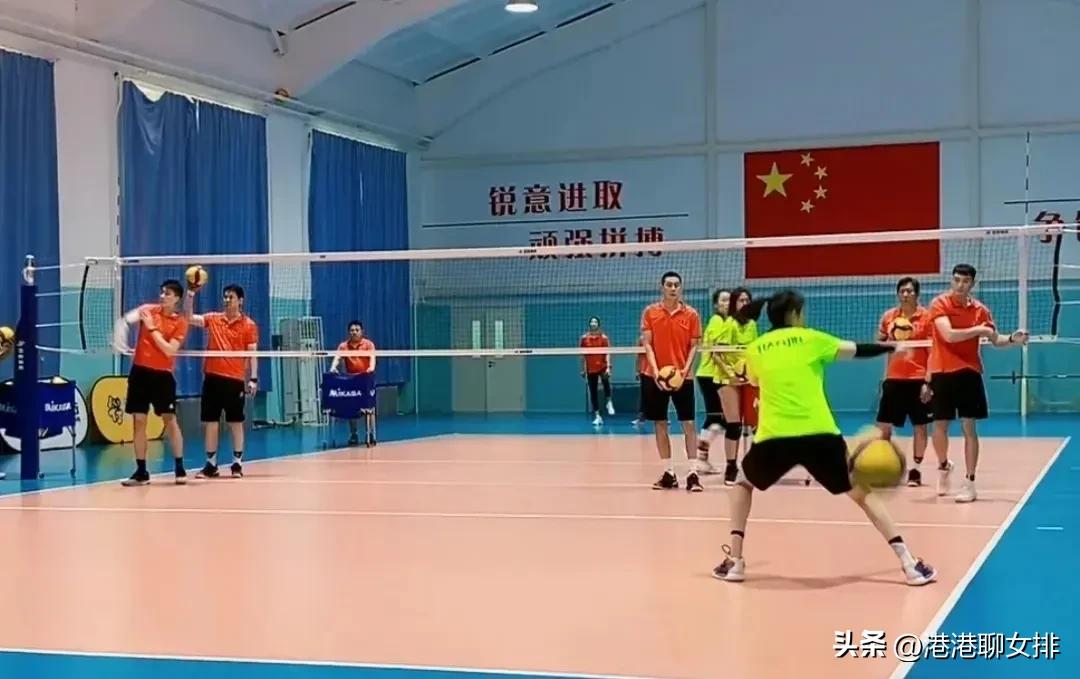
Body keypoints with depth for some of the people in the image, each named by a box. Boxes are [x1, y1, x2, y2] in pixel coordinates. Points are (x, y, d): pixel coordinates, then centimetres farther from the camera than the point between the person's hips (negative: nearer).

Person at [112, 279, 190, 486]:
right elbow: (127, 319, -10)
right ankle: (141, 471, 9)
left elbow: (170, 350, -12)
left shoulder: (180, 322, -3)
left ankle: (180, 469, 7)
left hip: (162, 375, -2)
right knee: (139, 421, 3)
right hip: (140, 371, 3)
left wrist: (152, 328, -13)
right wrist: (126, 319, -31)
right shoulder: (149, 310, 5)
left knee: (170, 420, -2)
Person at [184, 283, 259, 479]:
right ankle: (211, 465, 12)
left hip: (235, 379, -3)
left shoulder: (249, 325, 1)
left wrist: (253, 378, -8)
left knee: (236, 422, 2)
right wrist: (190, 293, -11)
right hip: (212, 377, 3)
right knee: (210, 422, 5)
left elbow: (252, 354, 0)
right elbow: (189, 317, 0)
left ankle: (237, 464, 10)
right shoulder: (213, 319, 9)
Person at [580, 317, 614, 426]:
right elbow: (582, 355, 11)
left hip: (602, 366, -3)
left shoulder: (604, 338, 0)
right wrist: (582, 369, 10)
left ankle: (609, 403, -13)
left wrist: (608, 367, -15)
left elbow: (607, 354, -4)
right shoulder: (584, 338, 6)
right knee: (593, 392, 4)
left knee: (606, 382, -32)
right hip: (591, 369, 3)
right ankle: (597, 416, 11)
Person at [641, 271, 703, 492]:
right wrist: (655, 371, -14)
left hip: (682, 376, -1)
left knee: (688, 424, -4)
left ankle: (692, 473, -2)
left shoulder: (691, 314, 1)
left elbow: (694, 346, 2)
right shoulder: (650, 312, 2)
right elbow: (647, 344, -1)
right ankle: (669, 472, 13)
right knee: (660, 423, 5)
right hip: (655, 376, 1)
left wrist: (685, 369, -14)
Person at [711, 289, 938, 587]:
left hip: (774, 437, 1)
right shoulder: (810, 339, 9)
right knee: (862, 493, 14)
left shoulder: (755, 350, 13)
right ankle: (910, 564, 7)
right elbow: (857, 350, 20)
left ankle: (734, 561, 16)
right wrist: (892, 347, 36)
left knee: (743, 484, 28)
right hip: (820, 435, -1)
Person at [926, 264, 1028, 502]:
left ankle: (969, 483, 1)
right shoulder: (939, 303, -6)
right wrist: (978, 330, -17)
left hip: (968, 373, 1)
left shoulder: (979, 309, 3)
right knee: (940, 425, 6)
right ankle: (944, 466, 35)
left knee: (969, 427, -2)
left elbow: (995, 339, 6)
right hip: (941, 373, -1)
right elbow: (948, 335, -19)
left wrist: (1012, 339, -13)